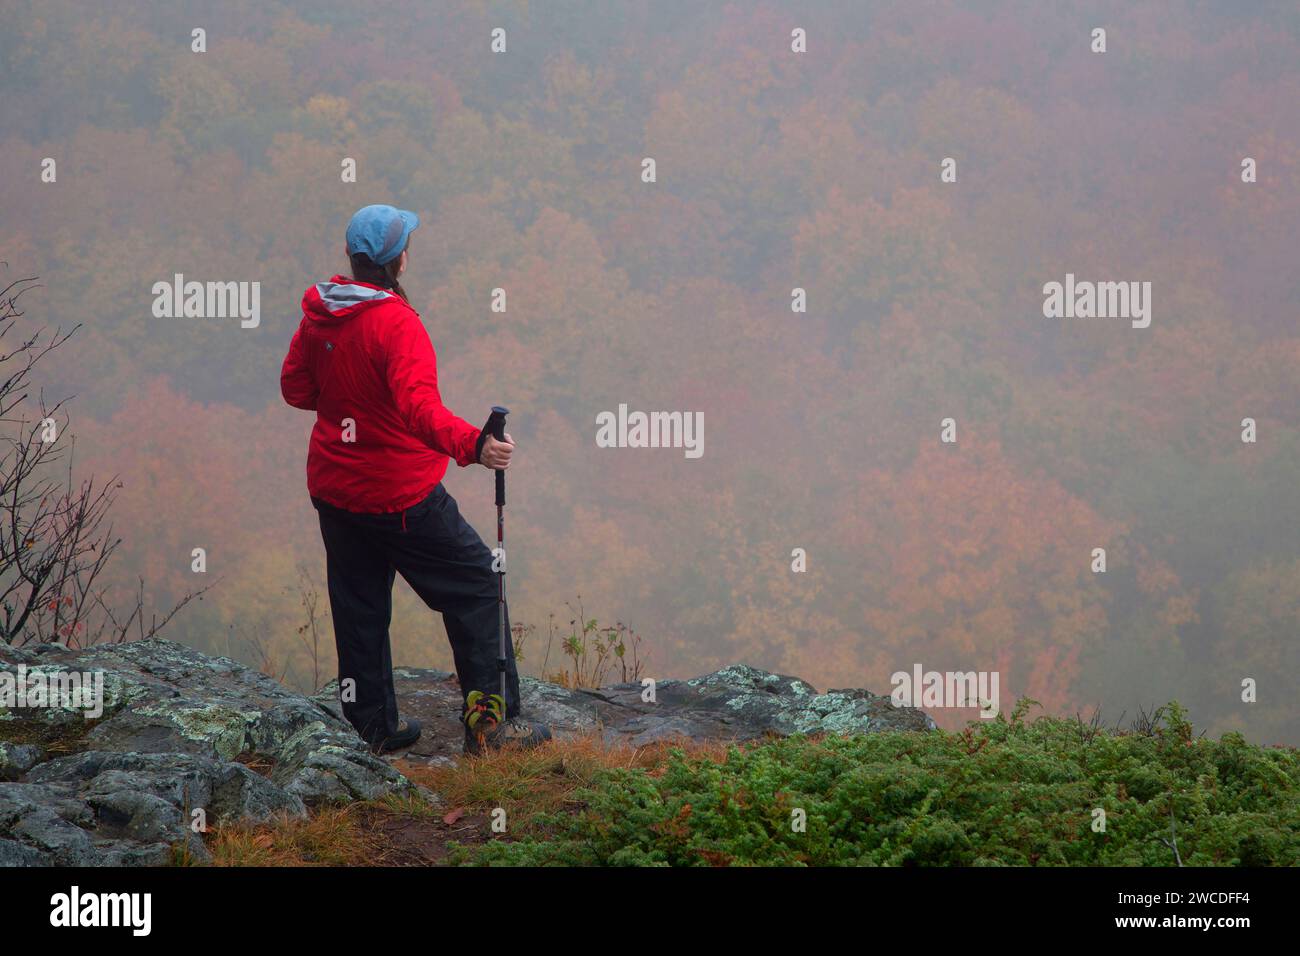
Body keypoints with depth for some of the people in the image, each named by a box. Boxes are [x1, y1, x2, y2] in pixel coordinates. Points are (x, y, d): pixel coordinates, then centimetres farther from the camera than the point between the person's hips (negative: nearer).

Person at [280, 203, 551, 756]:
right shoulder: (396, 322, -22)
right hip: (401, 497, -7)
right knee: (475, 588, 3)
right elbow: (419, 408, -34)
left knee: (359, 606, 17)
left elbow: (295, 389, 11)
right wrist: (473, 446, -47)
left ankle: (371, 726, 22)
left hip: (332, 491, 7)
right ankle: (490, 722, 1)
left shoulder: (318, 313, 0)